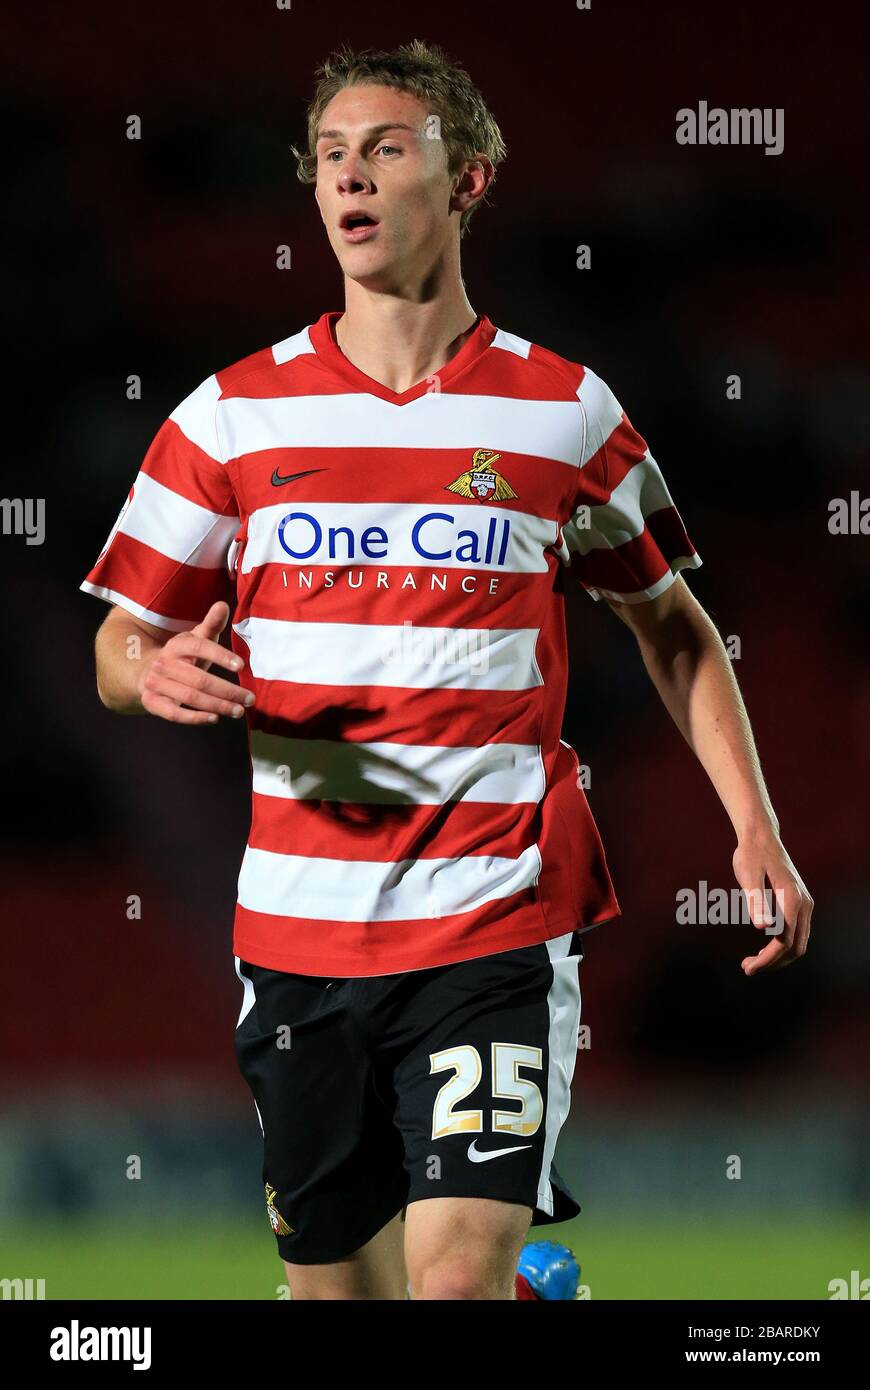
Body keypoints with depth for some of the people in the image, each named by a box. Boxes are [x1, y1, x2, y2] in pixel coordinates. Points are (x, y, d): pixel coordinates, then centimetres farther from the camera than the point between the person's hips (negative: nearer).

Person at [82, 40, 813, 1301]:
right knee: (333, 1282, 9)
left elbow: (673, 627, 14)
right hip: (297, 925, 3)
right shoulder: (233, 415, 5)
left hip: (498, 916, -3)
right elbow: (121, 648, 11)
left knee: (459, 1274, -19)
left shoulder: (566, 414, 2)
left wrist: (755, 830, 6)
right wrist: (158, 672, -13)